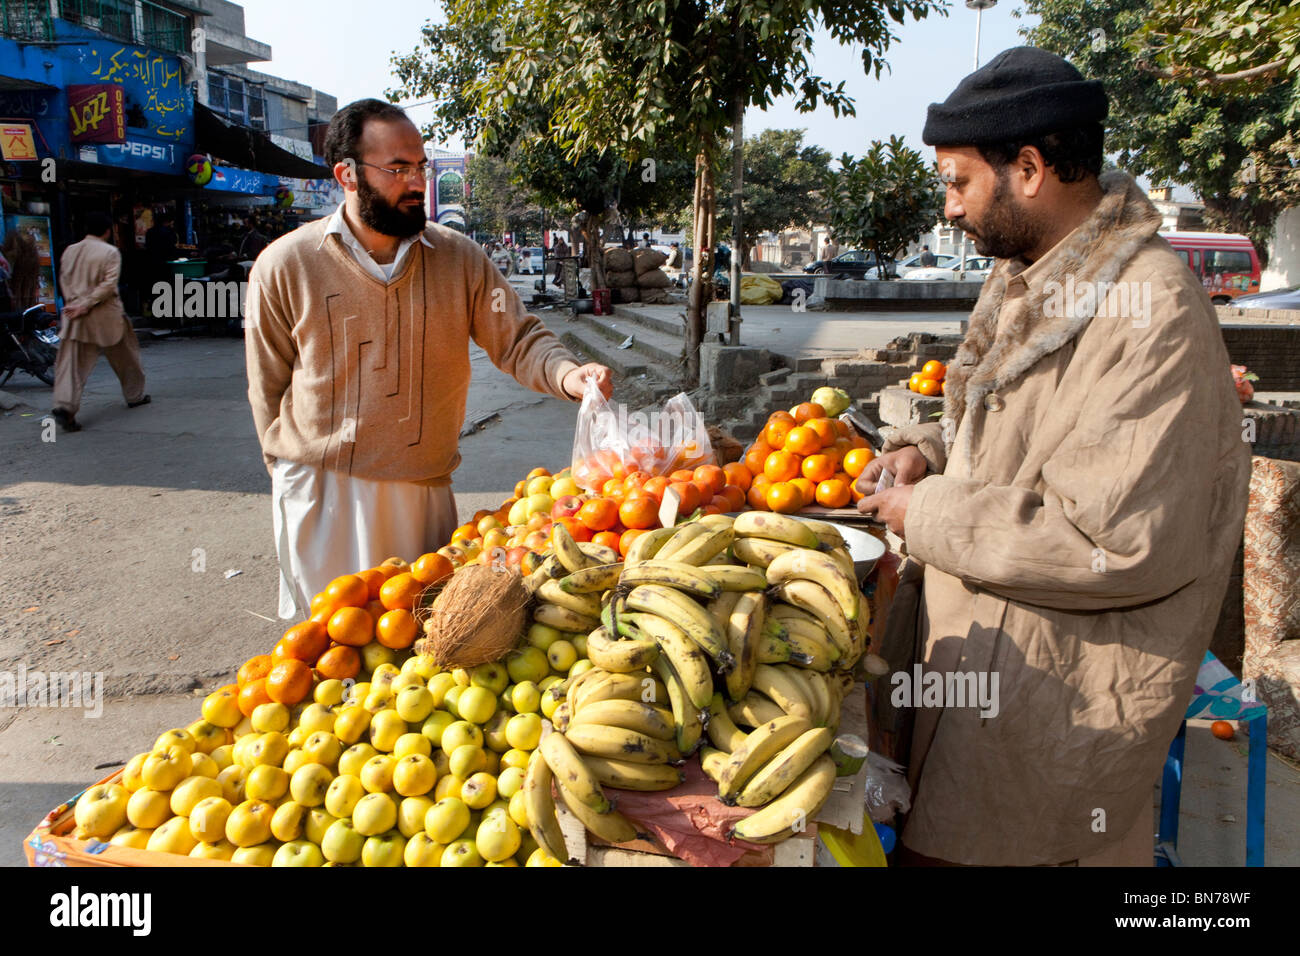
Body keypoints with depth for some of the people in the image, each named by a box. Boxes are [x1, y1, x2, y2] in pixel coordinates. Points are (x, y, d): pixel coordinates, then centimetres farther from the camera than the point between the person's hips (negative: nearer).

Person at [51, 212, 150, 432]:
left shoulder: (70, 251, 8)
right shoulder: (110, 252, -7)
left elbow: (65, 280, 7)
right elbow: (108, 284, -15)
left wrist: (75, 303, 3)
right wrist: (85, 306, -13)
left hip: (75, 316, 4)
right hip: (106, 315, -3)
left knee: (71, 362, -2)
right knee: (124, 357, 17)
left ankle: (64, 405, -17)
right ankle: (134, 395, 31)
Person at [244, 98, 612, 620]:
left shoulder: (459, 257, -2)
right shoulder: (283, 265, -5)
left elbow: (519, 339, -1)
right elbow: (269, 390, 3)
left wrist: (567, 374, -22)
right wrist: (299, 475, 3)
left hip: (425, 490, 2)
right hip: (322, 496, -1)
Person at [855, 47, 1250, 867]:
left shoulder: (1152, 316, -24)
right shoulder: (1035, 283, 8)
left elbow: (1120, 545, -30)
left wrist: (931, 517, -20)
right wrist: (931, 451, 3)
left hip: (1057, 701, -9)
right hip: (976, 652, 9)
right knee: (926, 835, 20)